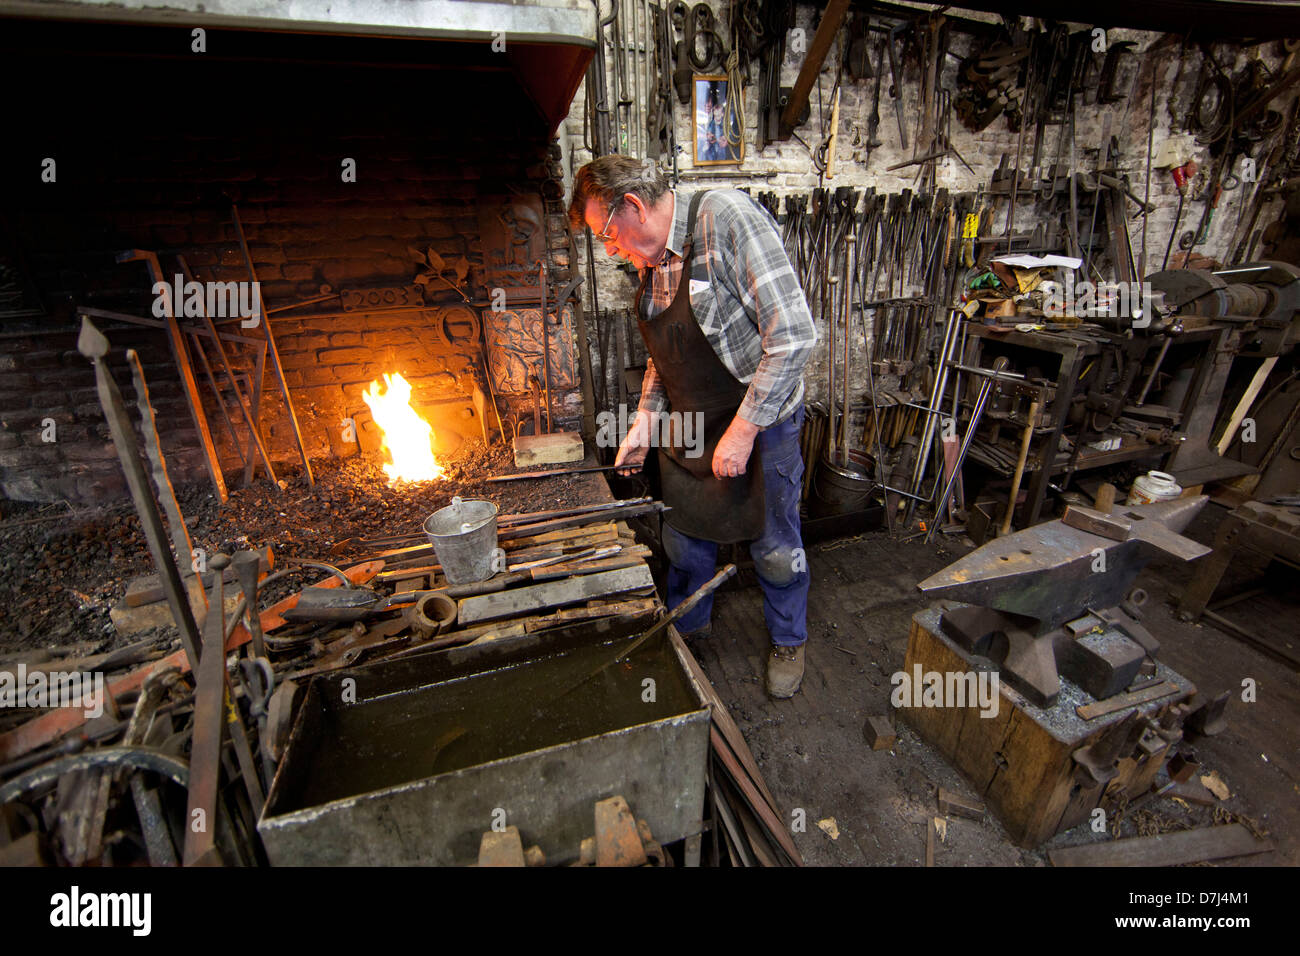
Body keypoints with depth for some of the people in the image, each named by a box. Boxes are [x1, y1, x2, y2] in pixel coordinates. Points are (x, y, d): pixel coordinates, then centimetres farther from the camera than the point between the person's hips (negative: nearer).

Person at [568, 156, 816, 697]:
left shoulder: (726, 218, -20)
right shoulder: (650, 262, 4)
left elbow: (794, 336, -26)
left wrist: (742, 431, -24)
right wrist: (645, 421, 4)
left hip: (760, 421, -6)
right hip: (686, 428, 7)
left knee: (774, 546, 10)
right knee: (685, 536, 18)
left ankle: (789, 640, 38)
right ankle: (687, 625, 45)